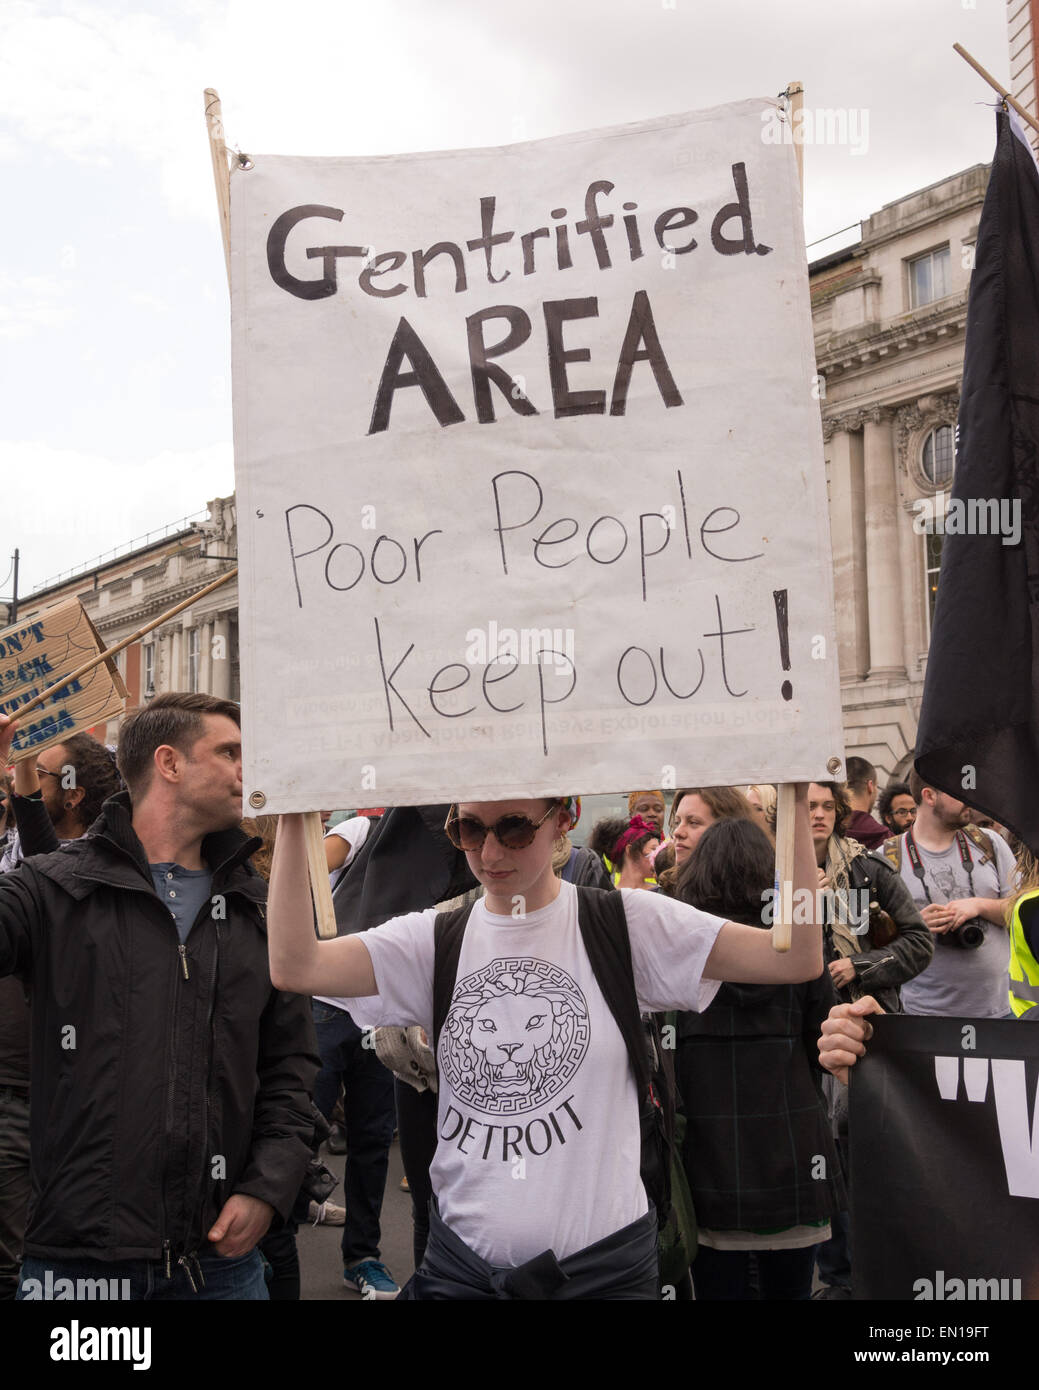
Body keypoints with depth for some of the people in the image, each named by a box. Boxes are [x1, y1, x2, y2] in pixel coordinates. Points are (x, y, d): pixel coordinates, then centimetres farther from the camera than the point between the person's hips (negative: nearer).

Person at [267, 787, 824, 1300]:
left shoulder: (627, 924, -5)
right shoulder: (436, 938, 0)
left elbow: (796, 957, -14)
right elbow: (294, 966, -15)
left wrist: (795, 804, -21)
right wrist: (292, 820, -18)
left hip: (604, 1265, -1)